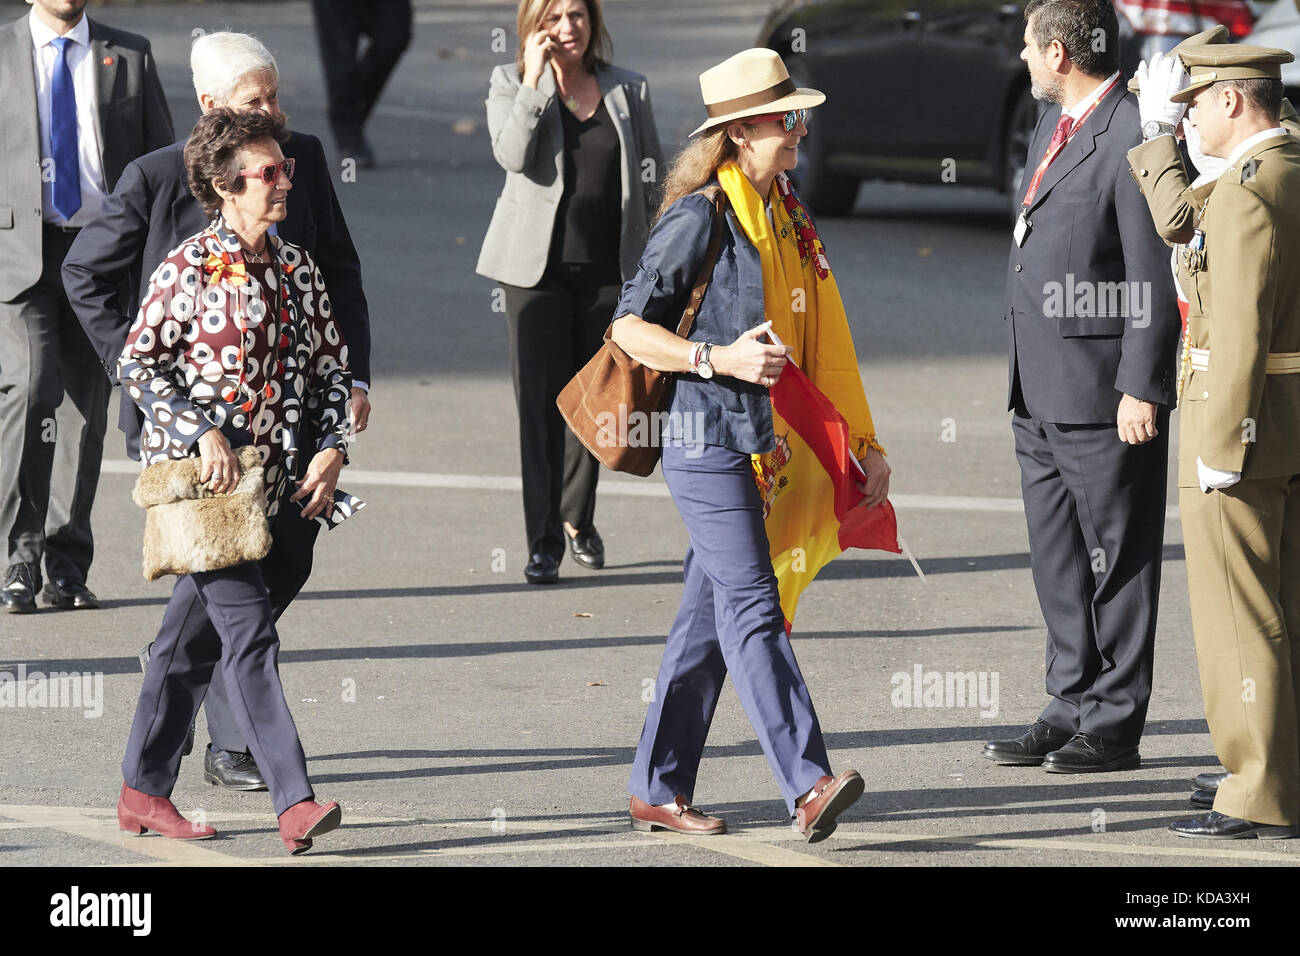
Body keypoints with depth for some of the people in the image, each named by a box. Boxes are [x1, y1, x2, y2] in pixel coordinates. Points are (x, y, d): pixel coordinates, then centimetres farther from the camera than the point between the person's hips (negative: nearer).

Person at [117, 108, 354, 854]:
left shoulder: (297, 268, 9)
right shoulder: (189, 269, -8)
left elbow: (331, 367, 15)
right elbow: (138, 364, -5)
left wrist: (331, 450, 1)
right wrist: (203, 431, -15)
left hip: (264, 477, 6)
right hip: (195, 474, -6)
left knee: (194, 636, 13)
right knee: (249, 630, -14)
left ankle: (145, 791, 21)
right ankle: (294, 801, -20)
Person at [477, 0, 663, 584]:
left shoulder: (629, 91, 8)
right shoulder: (511, 85, 2)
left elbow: (653, 178, 13)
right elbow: (512, 153, -16)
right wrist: (534, 80, -19)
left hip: (609, 267, 2)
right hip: (538, 265, -2)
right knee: (541, 401, -5)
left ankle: (578, 519, 32)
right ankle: (543, 543, -4)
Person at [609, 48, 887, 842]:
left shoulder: (788, 218, 14)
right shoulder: (699, 218, -11)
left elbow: (820, 343, 20)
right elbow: (630, 327, -10)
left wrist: (862, 441, 18)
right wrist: (720, 360, -21)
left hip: (763, 442, 8)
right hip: (708, 439, -8)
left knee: (709, 616, 10)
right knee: (752, 606, -13)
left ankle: (659, 790, 16)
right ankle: (809, 785, -21)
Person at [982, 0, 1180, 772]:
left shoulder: (1134, 137, -15)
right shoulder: (1054, 125, 15)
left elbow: (1156, 277, -16)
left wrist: (1141, 389, -18)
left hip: (1102, 393, -10)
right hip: (1041, 392, 10)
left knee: (1116, 562, -1)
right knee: (1059, 565, 14)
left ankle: (1114, 727, 4)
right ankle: (1072, 713, 22)